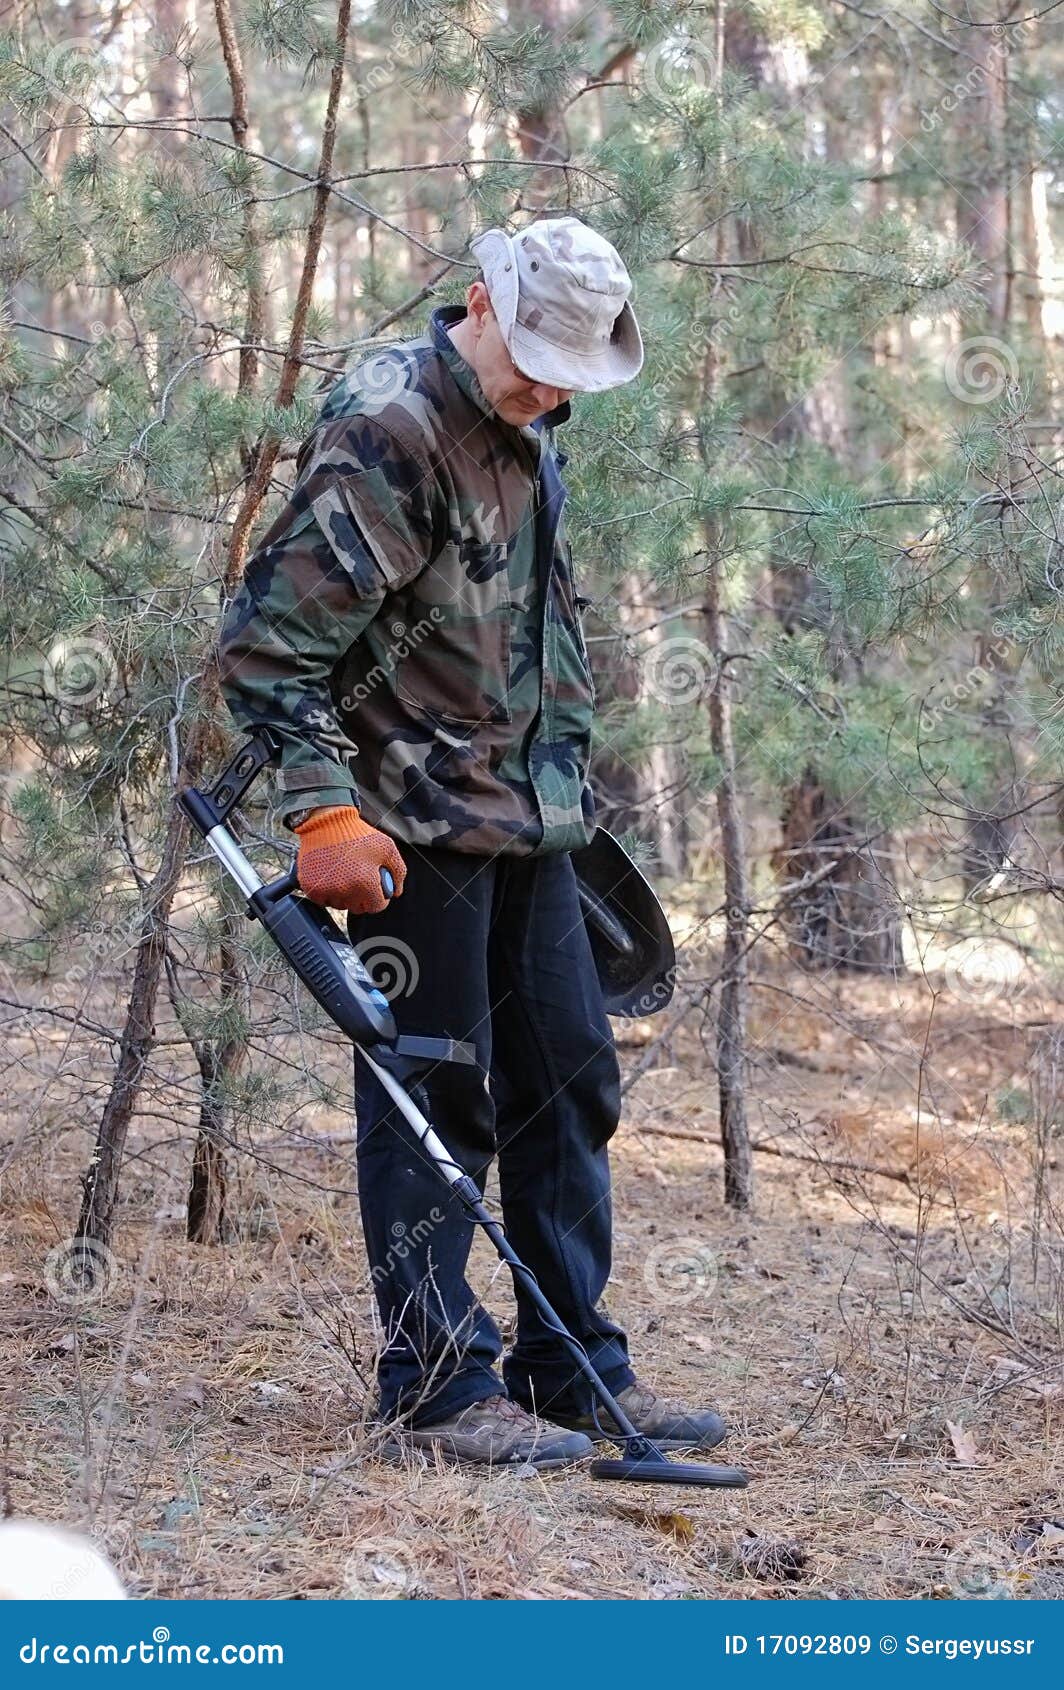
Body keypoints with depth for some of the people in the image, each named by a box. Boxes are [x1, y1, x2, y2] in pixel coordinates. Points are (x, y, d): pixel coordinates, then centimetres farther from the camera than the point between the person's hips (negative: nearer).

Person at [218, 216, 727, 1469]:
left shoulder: (527, 434, 12)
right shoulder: (384, 430, -17)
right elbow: (268, 644, -20)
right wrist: (324, 811, -25)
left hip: (525, 817, 9)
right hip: (411, 825, -9)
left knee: (569, 1083, 11)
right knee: (434, 1101, -4)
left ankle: (575, 1366, 20)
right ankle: (437, 1387, 4)